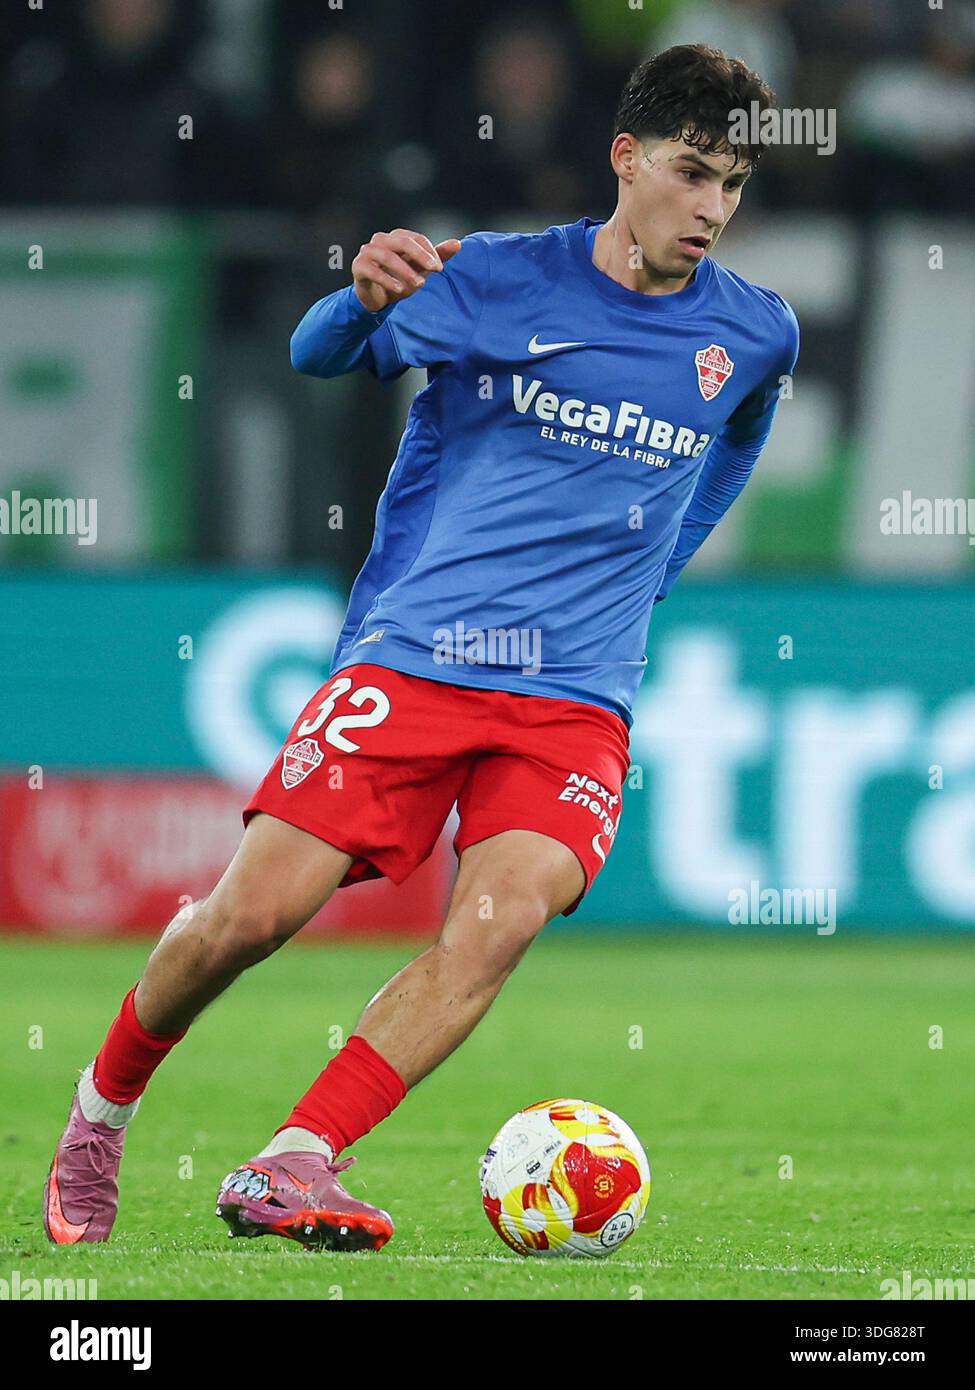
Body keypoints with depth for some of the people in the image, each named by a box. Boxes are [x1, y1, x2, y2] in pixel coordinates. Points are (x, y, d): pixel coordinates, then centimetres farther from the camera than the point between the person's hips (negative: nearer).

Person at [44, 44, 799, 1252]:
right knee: (255, 912, -11)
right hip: (409, 655, -2)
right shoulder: (496, 279, -1)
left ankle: (290, 1169, -25)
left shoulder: (755, 336, 8)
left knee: (504, 915, -25)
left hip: (575, 697, 2)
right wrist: (368, 300, -28)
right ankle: (103, 1106, 17)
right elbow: (322, 354, -5)